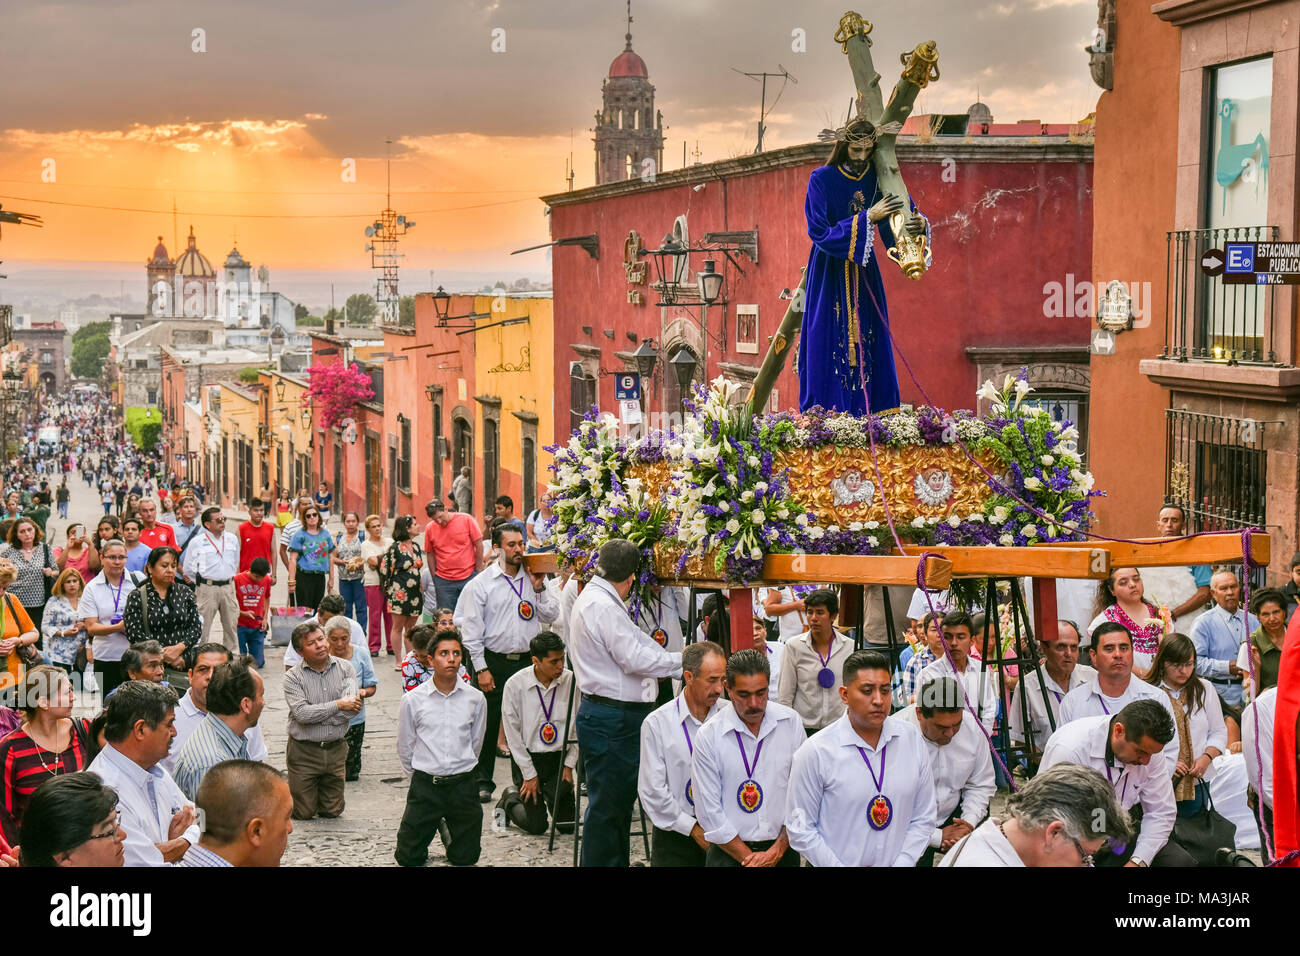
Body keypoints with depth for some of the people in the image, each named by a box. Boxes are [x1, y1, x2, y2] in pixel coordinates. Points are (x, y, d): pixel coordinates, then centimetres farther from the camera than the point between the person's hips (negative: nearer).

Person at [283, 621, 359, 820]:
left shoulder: (346, 669, -2)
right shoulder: (293, 677, -9)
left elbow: (353, 709, -14)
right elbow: (302, 713, -22)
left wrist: (317, 714, -15)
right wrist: (338, 705, -17)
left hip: (336, 750, 3)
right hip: (304, 751, -2)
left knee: (332, 811, 11)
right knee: (303, 813, 6)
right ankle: (290, 790, 36)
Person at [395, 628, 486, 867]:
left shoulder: (475, 699, -1)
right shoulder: (413, 700, -5)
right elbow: (404, 747, 6)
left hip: (463, 785, 1)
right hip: (425, 784, -1)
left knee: (465, 858, 9)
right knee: (409, 858, 4)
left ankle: (449, 833, 40)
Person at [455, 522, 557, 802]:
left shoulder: (534, 577, 7)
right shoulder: (482, 583, -3)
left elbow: (551, 616, 6)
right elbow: (471, 629, -4)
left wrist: (539, 588, -7)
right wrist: (481, 668, -9)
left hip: (527, 660, 3)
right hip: (495, 662, -3)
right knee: (488, 724, 2)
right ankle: (483, 782, 14)